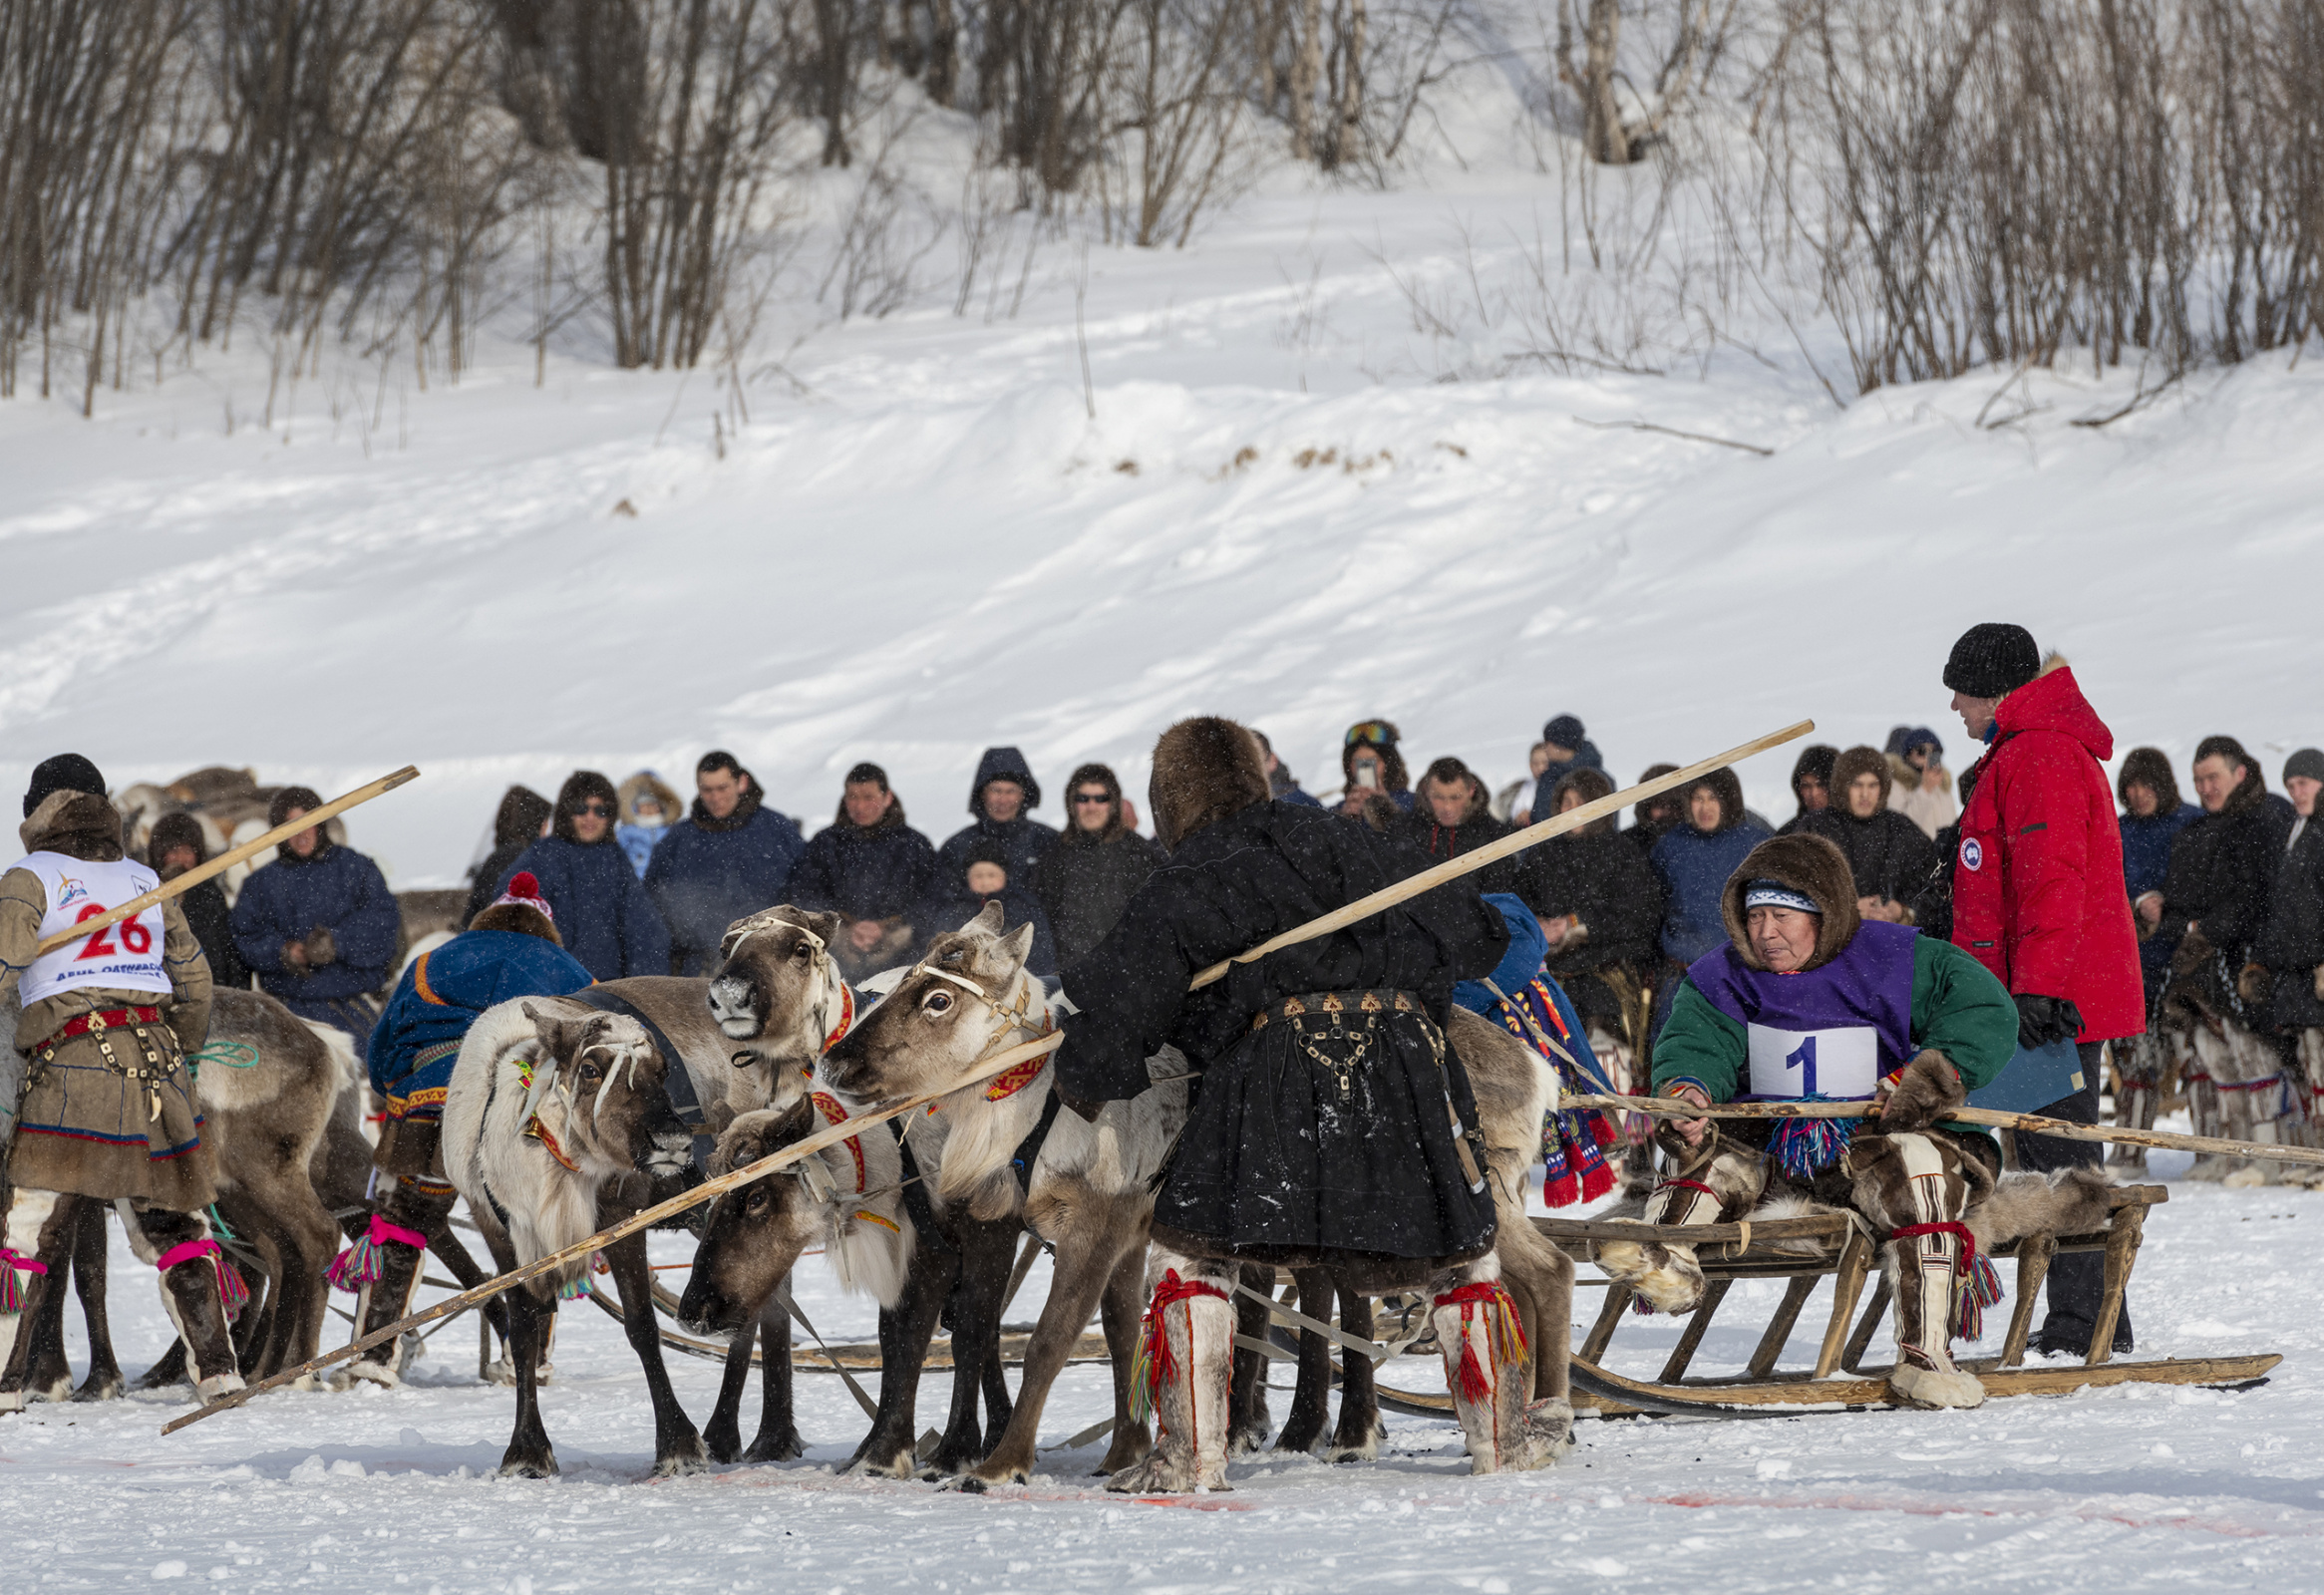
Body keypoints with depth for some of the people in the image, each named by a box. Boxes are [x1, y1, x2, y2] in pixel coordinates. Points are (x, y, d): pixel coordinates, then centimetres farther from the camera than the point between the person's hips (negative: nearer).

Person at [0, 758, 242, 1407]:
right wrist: (179, 1054, 33)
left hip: (69, 1065, -5)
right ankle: (216, 1367, 10)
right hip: (155, 1060, 5)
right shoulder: (147, 881, 18)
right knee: (171, 1225, 14)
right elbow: (193, 982, 21)